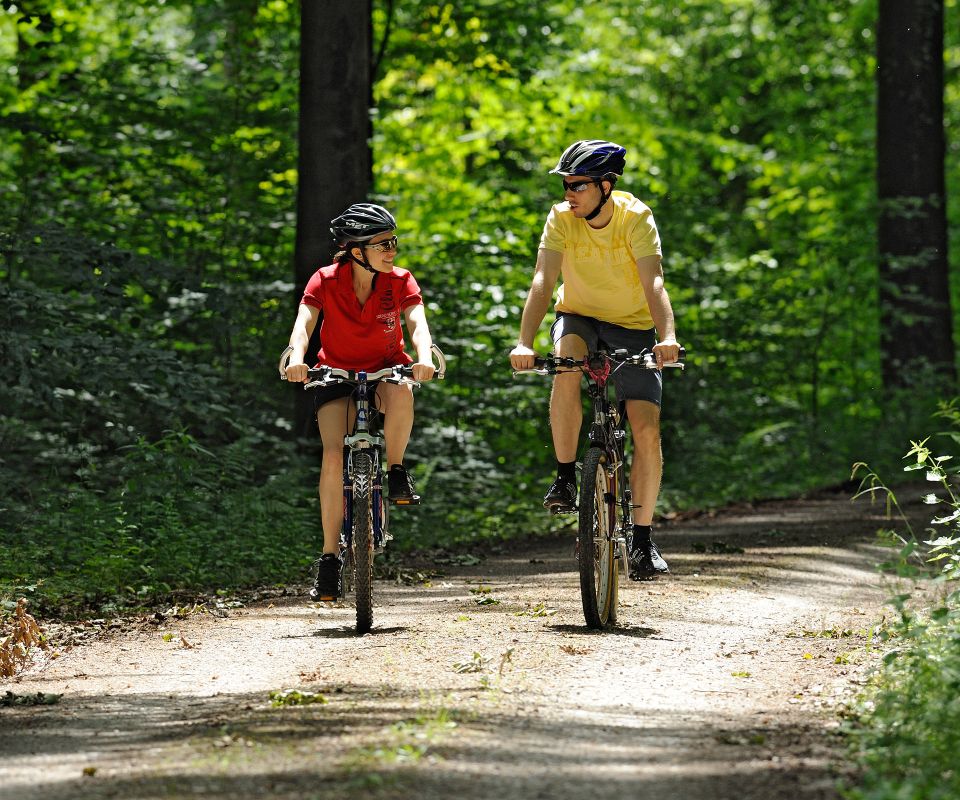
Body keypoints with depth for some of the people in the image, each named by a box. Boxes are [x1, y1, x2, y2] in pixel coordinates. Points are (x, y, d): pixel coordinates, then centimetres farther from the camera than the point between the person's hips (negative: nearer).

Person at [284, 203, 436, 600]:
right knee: (333, 455, -20)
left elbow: (417, 322, -26)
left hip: (385, 369, 1)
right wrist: (297, 357, -47)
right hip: (337, 373, -1)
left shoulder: (400, 281, -12)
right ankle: (330, 557, -13)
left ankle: (396, 471, -12)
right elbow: (304, 322, -26)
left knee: (402, 394, -37)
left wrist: (424, 358, -47)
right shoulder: (325, 281, -15)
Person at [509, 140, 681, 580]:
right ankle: (565, 478, -22)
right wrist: (524, 343, -41)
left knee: (646, 429, -12)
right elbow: (543, 280, -27)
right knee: (566, 367, -35)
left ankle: (643, 539, 0)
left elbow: (653, 284, -33)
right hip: (579, 316, 1)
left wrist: (667, 337, -50)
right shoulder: (561, 217, -17)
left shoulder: (636, 217, -22)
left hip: (632, 326, -1)